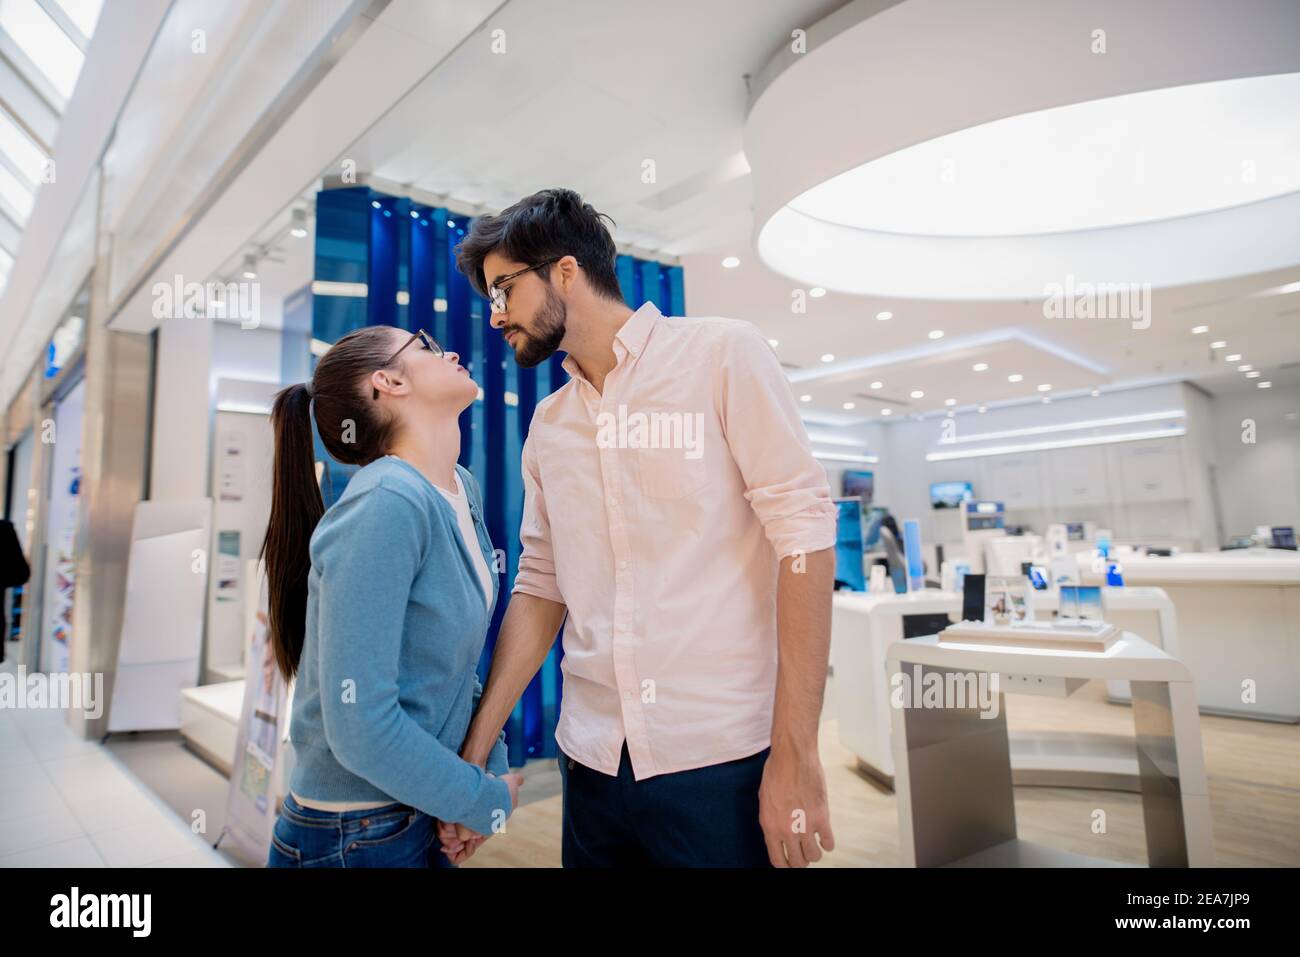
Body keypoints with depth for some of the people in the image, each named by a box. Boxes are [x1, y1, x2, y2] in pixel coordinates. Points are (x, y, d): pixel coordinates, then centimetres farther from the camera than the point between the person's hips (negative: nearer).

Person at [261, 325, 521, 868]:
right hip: (355, 842, -7)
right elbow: (361, 728, -27)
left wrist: (491, 764, -3)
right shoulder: (386, 505, -26)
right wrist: (489, 801, -14)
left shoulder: (463, 490, -1)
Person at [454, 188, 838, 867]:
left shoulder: (723, 354, -5)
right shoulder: (547, 424, 11)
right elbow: (539, 589, 10)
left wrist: (796, 753, -15)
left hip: (724, 760, -4)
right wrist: (475, 752, 6)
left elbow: (803, 532, -11)